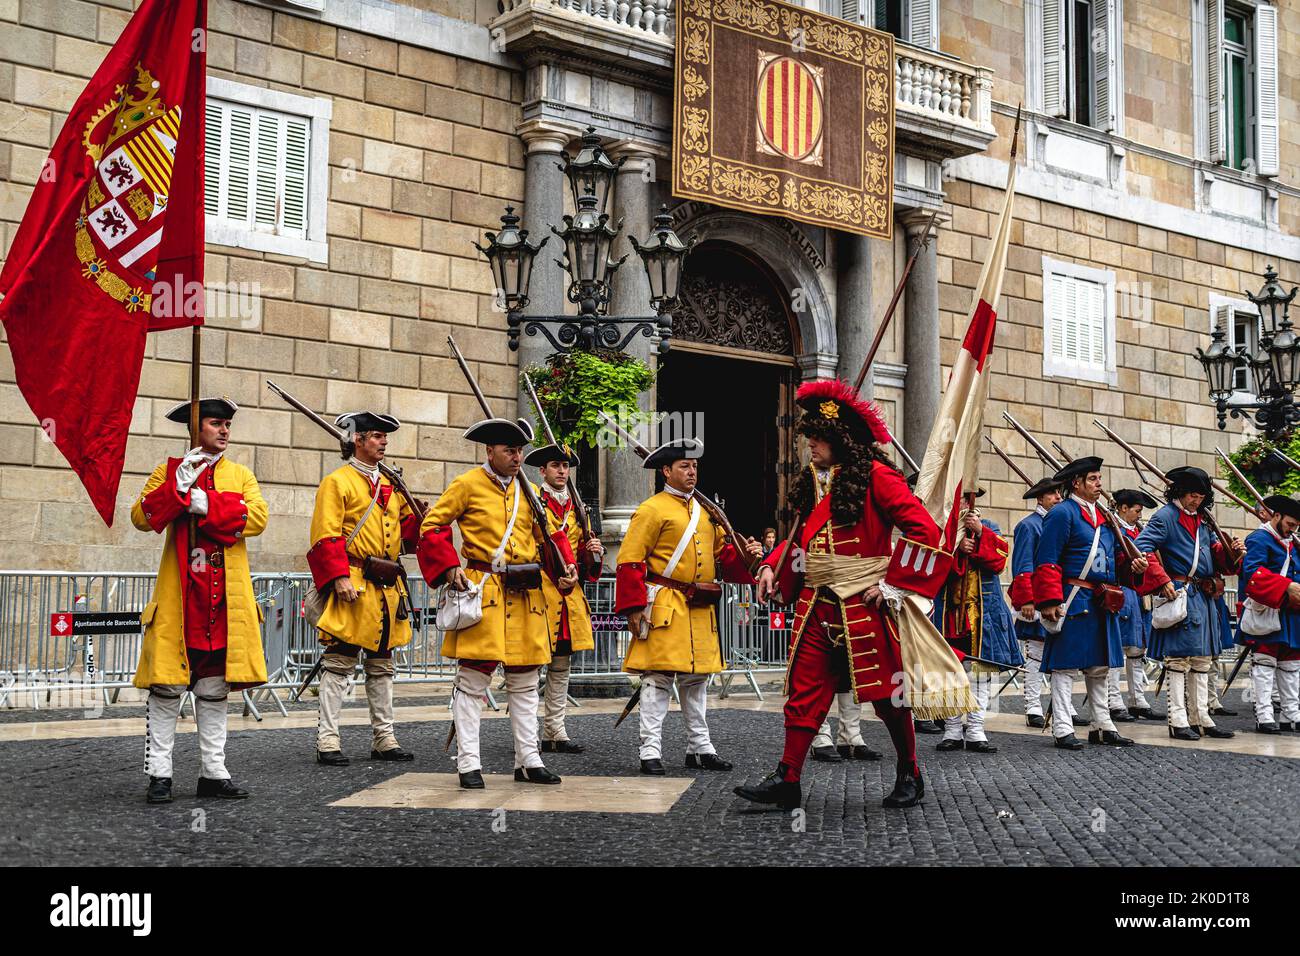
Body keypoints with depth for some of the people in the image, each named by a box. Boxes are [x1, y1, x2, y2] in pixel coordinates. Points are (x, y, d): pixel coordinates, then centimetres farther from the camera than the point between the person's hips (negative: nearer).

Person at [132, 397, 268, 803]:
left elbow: (257, 517, -5)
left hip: (226, 597, 2)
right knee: (167, 686, -2)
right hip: (179, 595, -2)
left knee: (214, 688, 8)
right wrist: (179, 485, -16)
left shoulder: (241, 475, 13)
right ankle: (159, 773, 5)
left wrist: (205, 503, -13)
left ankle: (214, 771, 15)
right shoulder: (169, 470, 8)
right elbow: (142, 517, -5)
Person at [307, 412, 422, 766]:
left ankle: (384, 739, 18)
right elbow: (327, 536, -12)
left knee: (382, 665, 12)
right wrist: (339, 576, -21)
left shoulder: (389, 485, 17)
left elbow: (407, 527, 21)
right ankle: (328, 741, -3)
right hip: (354, 587, -8)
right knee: (338, 664, -5)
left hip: (388, 589, 8)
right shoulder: (337, 482, -5)